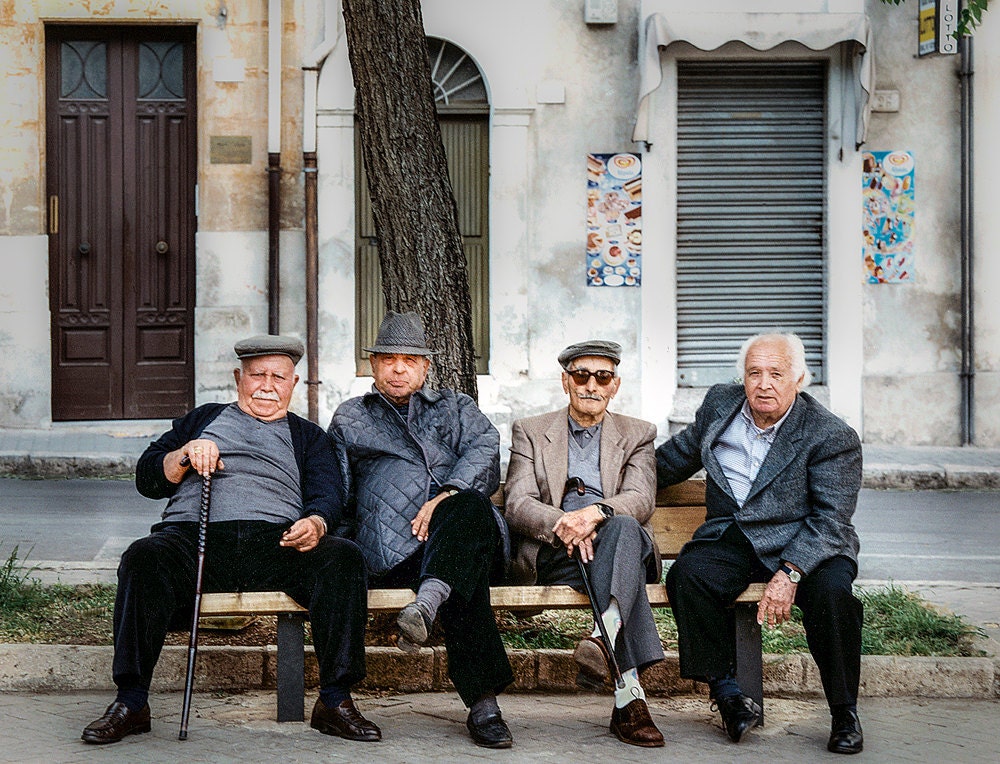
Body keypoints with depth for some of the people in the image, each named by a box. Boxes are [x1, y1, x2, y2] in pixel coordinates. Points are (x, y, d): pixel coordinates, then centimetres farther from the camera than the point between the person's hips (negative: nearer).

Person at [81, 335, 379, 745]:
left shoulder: (308, 436, 28)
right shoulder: (203, 418, 29)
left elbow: (328, 494, 10)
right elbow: (146, 478, 21)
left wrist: (315, 523, -14)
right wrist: (186, 455, 0)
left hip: (277, 543, 1)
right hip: (194, 534, 0)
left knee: (344, 557, -28)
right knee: (144, 557, -33)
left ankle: (335, 701, -26)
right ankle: (130, 703, -29)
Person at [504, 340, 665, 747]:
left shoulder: (638, 435, 19)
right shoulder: (529, 431, 18)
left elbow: (640, 500, 0)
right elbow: (517, 504, 3)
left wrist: (595, 513, -23)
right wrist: (562, 525, -20)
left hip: (613, 540, 2)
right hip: (552, 557, -2)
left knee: (623, 527, -37)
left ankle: (603, 637, -58)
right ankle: (629, 694, -49)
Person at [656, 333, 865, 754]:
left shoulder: (833, 436, -8)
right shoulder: (720, 404, 7)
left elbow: (831, 521, -15)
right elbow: (679, 454, 25)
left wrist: (789, 573, -28)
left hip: (803, 544, -3)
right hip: (730, 540, 3)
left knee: (831, 590, -33)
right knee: (687, 575, -28)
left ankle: (844, 711, -12)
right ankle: (727, 694, -15)